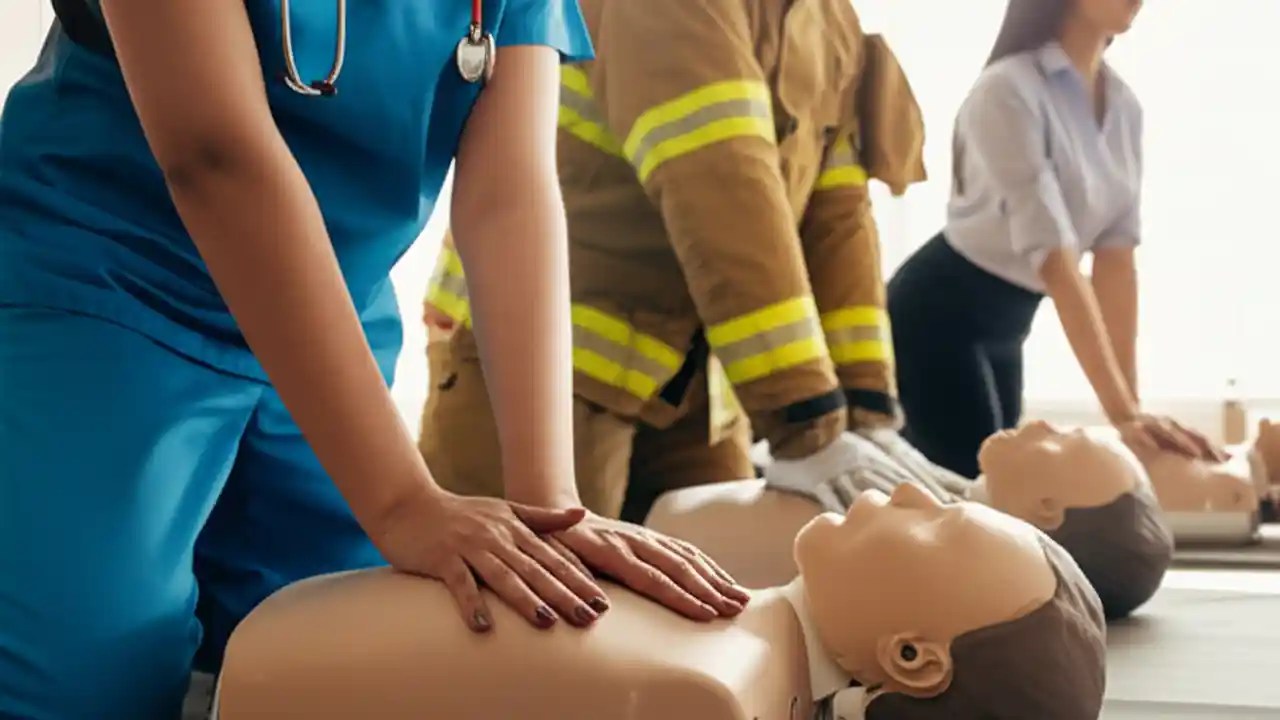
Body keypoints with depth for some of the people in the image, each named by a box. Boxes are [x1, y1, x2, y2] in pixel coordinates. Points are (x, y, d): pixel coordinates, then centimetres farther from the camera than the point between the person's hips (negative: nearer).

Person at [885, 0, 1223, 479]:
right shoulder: (1009, 92, -24)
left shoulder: (1124, 107, 0)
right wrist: (1121, 410, -35)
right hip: (939, 314, -8)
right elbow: (1056, 261, -31)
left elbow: (1116, 260, -4)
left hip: (1007, 324, 8)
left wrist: (1131, 404, -11)